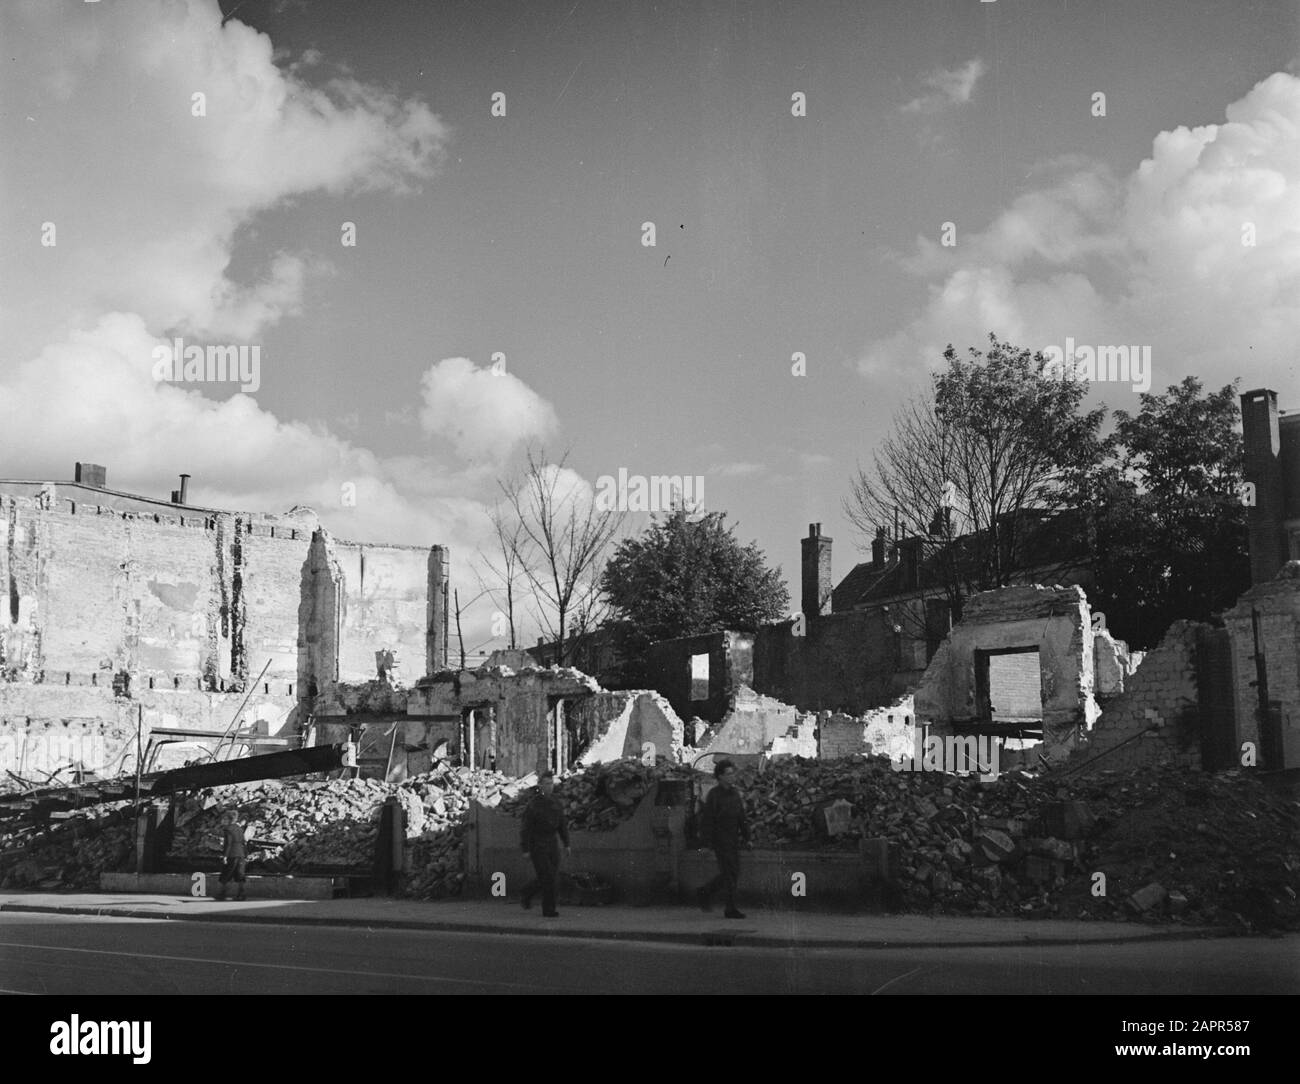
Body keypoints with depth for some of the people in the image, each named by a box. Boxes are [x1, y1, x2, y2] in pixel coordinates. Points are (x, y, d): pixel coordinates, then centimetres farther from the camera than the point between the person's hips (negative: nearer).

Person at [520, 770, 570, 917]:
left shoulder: (555, 801, 5)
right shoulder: (533, 804, -13)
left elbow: (562, 824, 10)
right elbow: (526, 828, -13)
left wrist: (566, 844, 7)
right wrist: (526, 850, -15)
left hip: (552, 843, 6)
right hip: (537, 844, -6)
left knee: (552, 874, 9)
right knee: (547, 876, -9)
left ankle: (528, 891, 33)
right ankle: (548, 909, 2)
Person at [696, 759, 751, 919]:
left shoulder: (735, 793, 12)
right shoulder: (714, 795, -10)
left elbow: (742, 817, 17)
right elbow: (708, 820, -12)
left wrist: (746, 837, 13)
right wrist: (710, 841, -16)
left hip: (733, 839, 8)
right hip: (720, 838, -8)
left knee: (734, 872, 10)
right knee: (729, 873, -7)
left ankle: (704, 892, 26)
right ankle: (731, 909, 0)